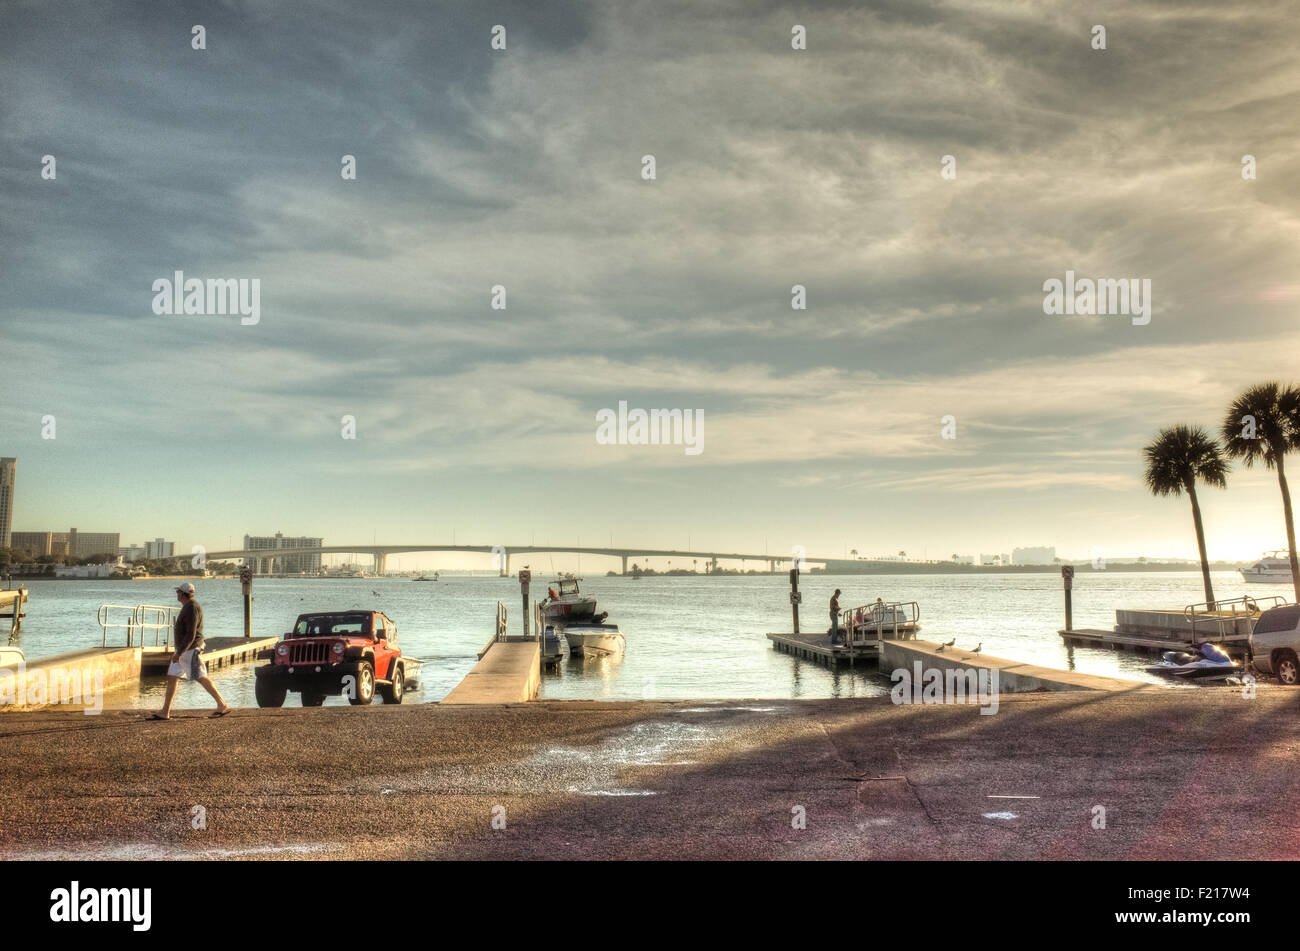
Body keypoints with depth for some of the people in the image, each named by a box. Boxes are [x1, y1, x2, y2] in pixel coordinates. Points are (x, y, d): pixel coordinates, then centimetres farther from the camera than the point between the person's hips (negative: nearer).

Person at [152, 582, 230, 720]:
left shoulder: (192, 609, -19)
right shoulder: (187, 607, 14)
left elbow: (191, 635, -24)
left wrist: (179, 653, -23)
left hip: (191, 650, -10)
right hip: (183, 650, 10)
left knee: (201, 678, -7)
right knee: (172, 678, 7)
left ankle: (222, 706, -1)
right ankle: (165, 712, 9)